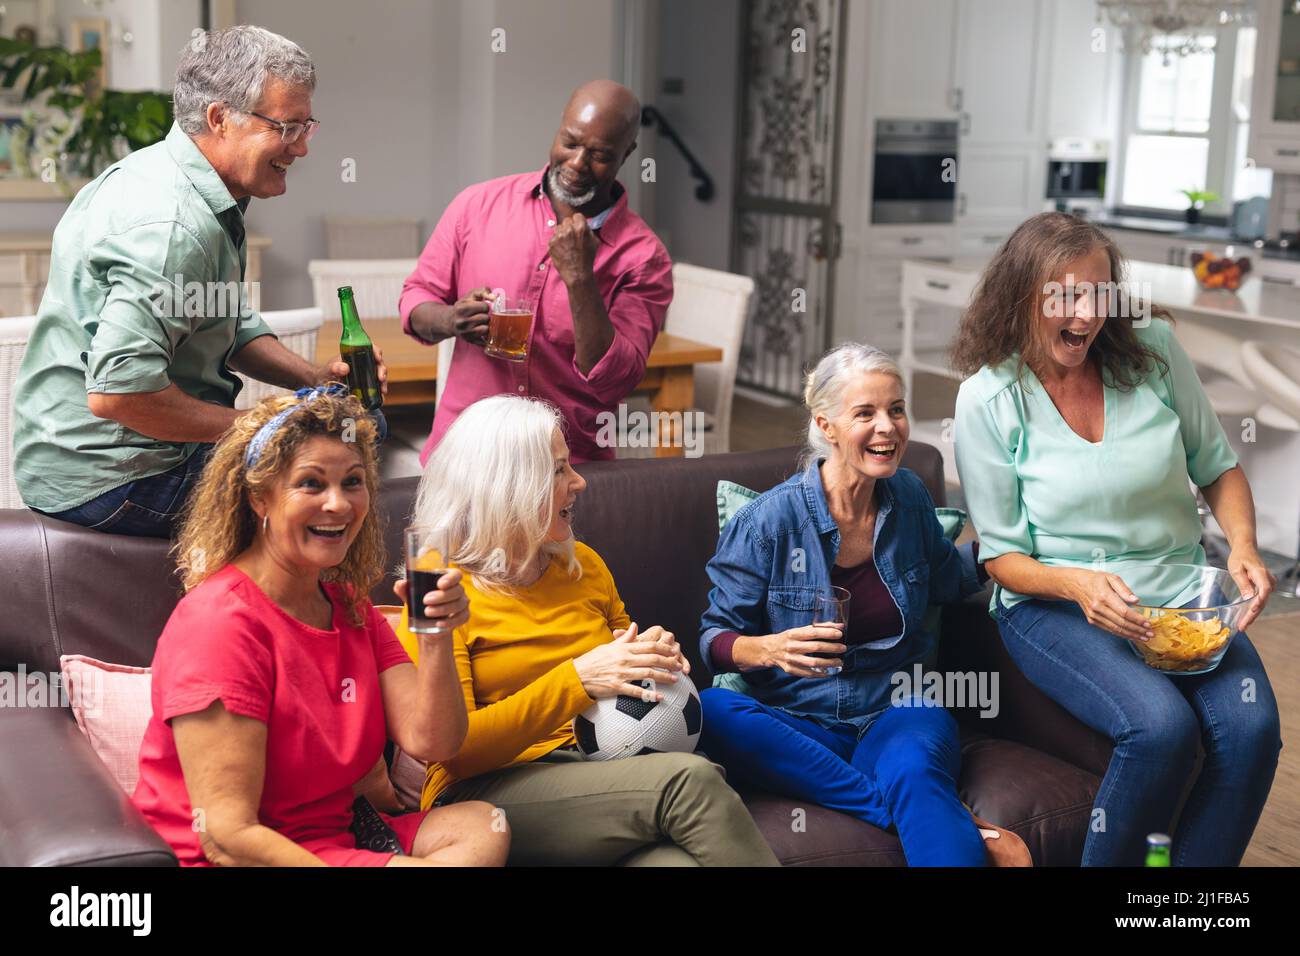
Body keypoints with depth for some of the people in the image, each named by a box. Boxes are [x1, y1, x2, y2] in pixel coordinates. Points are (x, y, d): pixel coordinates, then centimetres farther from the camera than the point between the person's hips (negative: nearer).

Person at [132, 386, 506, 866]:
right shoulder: (221, 621, -18)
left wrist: (436, 637, -15)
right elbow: (228, 838, -23)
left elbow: (430, 742, 0)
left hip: (335, 836, 8)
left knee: (484, 827, -13)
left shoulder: (350, 606, 10)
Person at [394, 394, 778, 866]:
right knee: (689, 780, -30)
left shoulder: (583, 563, 15)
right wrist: (577, 680, -20)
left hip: (597, 766, 5)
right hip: (489, 791, -5)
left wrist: (655, 654, 5)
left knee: (678, 858, -32)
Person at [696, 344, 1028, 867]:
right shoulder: (770, 520, -8)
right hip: (796, 719, 0)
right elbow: (716, 637, -3)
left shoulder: (909, 496, 6)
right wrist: (770, 649, -25)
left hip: (896, 707, 1)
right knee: (711, 711, -36)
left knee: (915, 771, -37)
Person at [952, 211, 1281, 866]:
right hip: (1053, 603, -3)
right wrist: (1077, 585, -24)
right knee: (1161, 726, -31)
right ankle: (1108, 861, -5)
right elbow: (1001, 555, -4)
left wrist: (1242, 545, -8)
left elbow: (1216, 467, 11)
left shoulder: (1154, 347, 0)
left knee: (1252, 726, -24)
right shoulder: (989, 399, -8)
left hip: (1180, 589, 4)